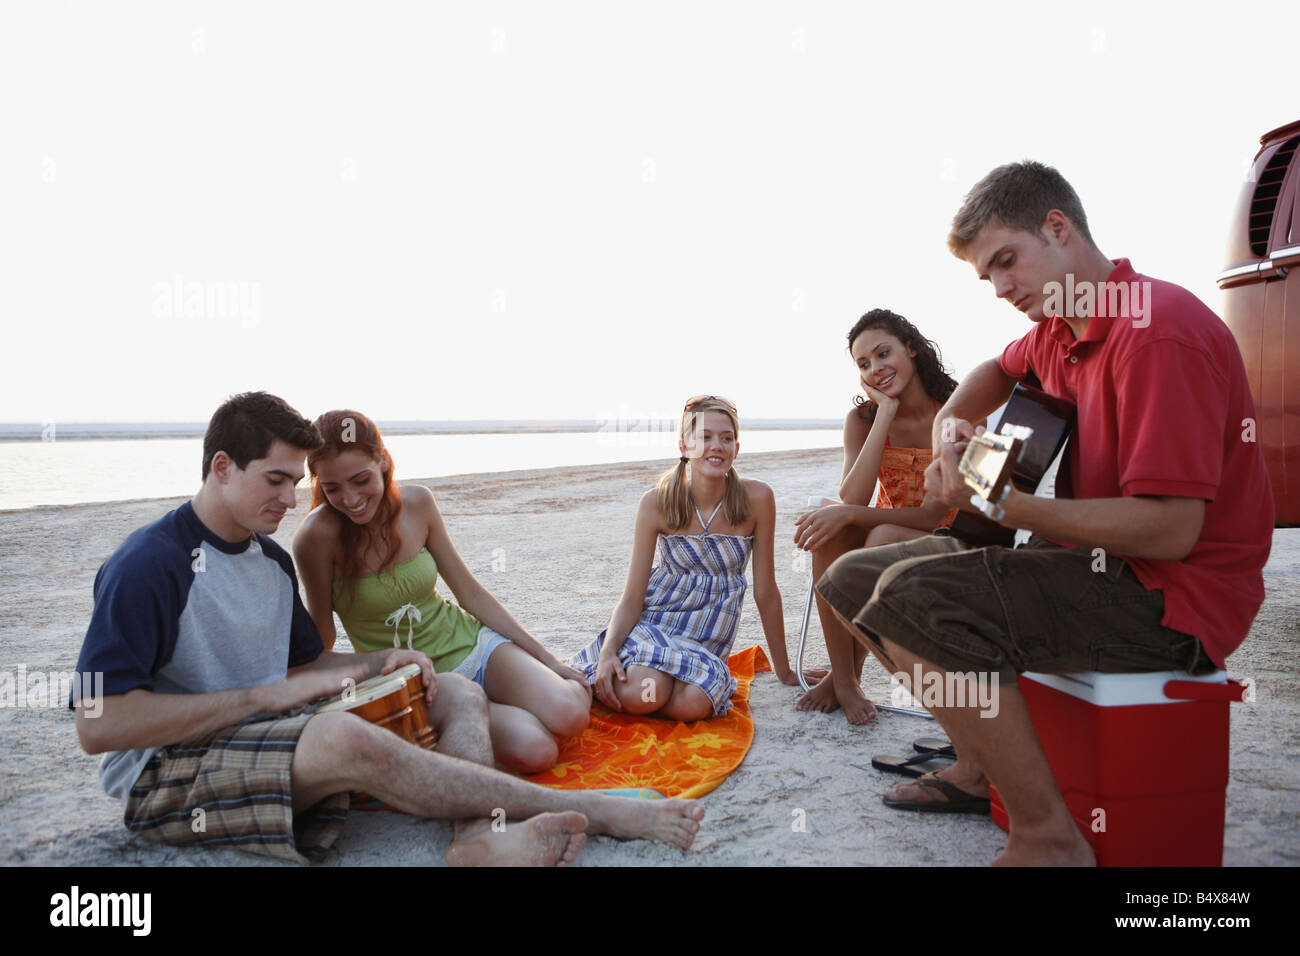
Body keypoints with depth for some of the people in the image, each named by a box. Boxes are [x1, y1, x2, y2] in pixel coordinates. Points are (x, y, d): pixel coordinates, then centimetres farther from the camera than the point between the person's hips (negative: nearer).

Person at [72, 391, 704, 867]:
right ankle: (594, 810, -28)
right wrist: (267, 695, -21)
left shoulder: (272, 559, 12)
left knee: (459, 697, -4)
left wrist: (380, 663, -2)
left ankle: (478, 836, -38)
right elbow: (98, 726, -22)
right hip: (164, 777, -8)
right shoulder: (148, 566, -14)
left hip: (267, 738, 9)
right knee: (348, 739, -37)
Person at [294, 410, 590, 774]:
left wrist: (549, 660, 0)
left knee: (568, 716, -22)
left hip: (470, 644, 3)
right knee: (534, 750, -26)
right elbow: (321, 644, -8)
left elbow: (471, 593, 0)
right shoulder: (319, 535, -19)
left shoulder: (417, 502, -7)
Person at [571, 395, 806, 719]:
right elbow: (632, 597, -9)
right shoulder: (656, 503, -12)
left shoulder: (756, 498, -13)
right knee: (640, 692, -31)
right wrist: (609, 652, -27)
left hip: (708, 637, 1)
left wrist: (784, 671, 2)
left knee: (694, 703, -31)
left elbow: (765, 591, -4)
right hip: (654, 619, 0)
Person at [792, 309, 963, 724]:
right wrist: (886, 413, -22)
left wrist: (849, 514, -32)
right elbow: (852, 499, -24)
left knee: (884, 538, -35)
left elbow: (934, 514, -22)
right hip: (883, 536, 3)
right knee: (828, 524, -29)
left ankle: (846, 678, -16)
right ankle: (840, 679, -21)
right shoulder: (863, 418, -6)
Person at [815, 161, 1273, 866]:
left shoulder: (1159, 332, -20)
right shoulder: (1057, 331, 8)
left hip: (1175, 595, -9)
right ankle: (983, 766, 16)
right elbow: (998, 372, 32)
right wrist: (950, 426, 9)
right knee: (854, 578, 8)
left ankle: (1049, 838, -16)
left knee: (913, 596, -32)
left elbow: (1169, 531, -26)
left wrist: (1002, 506, -24)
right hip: (1092, 561, 10)